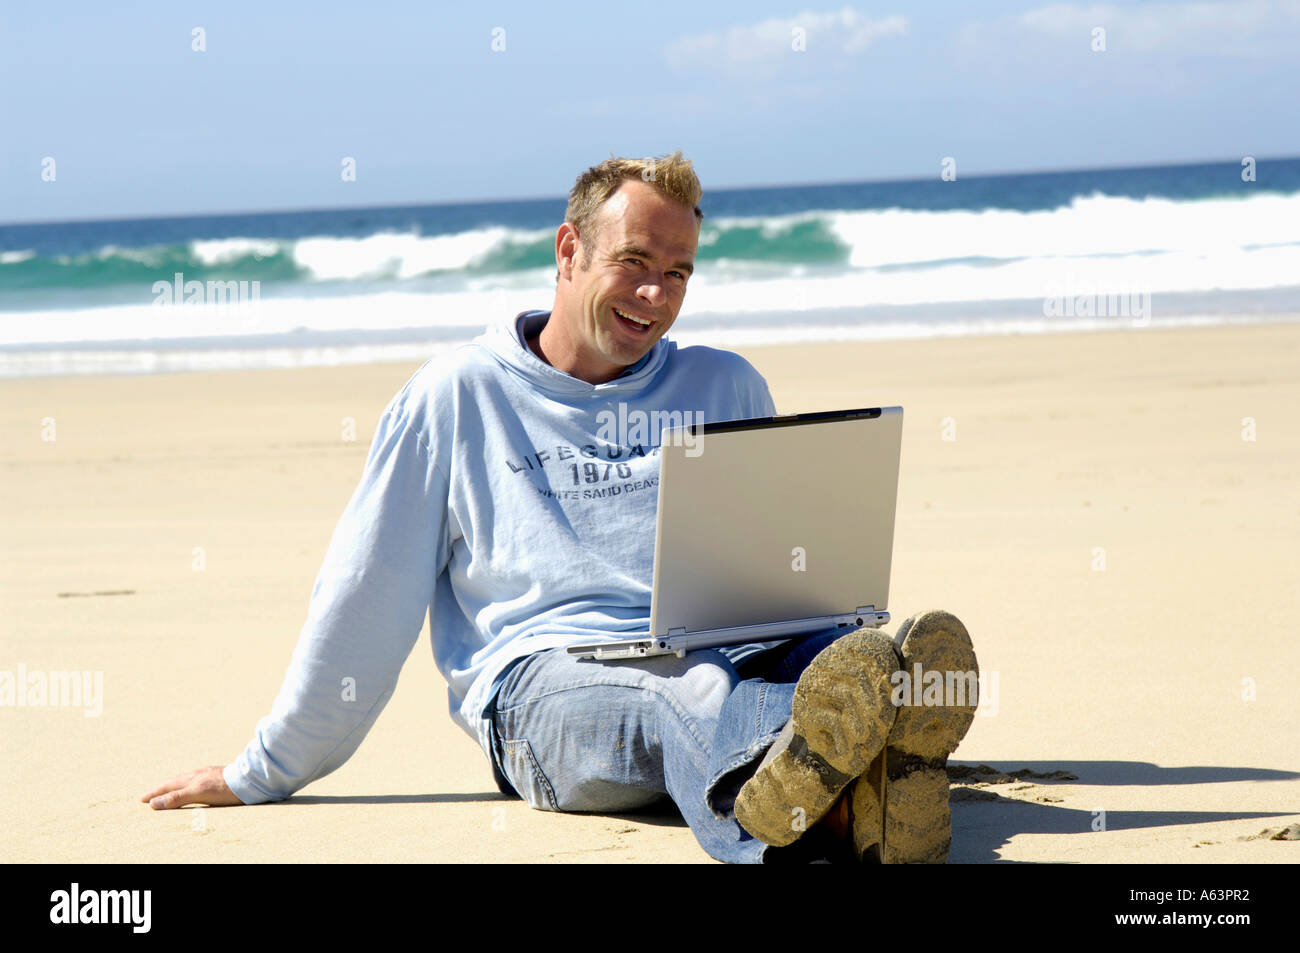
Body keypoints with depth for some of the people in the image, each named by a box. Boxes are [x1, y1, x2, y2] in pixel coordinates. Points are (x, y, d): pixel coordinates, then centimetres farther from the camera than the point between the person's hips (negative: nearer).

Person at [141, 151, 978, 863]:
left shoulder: (726, 388, 22)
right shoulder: (459, 395, 13)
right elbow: (364, 597, 16)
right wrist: (267, 771, 18)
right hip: (542, 670, -3)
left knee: (833, 657, -34)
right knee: (685, 696, -41)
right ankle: (829, 792, -74)